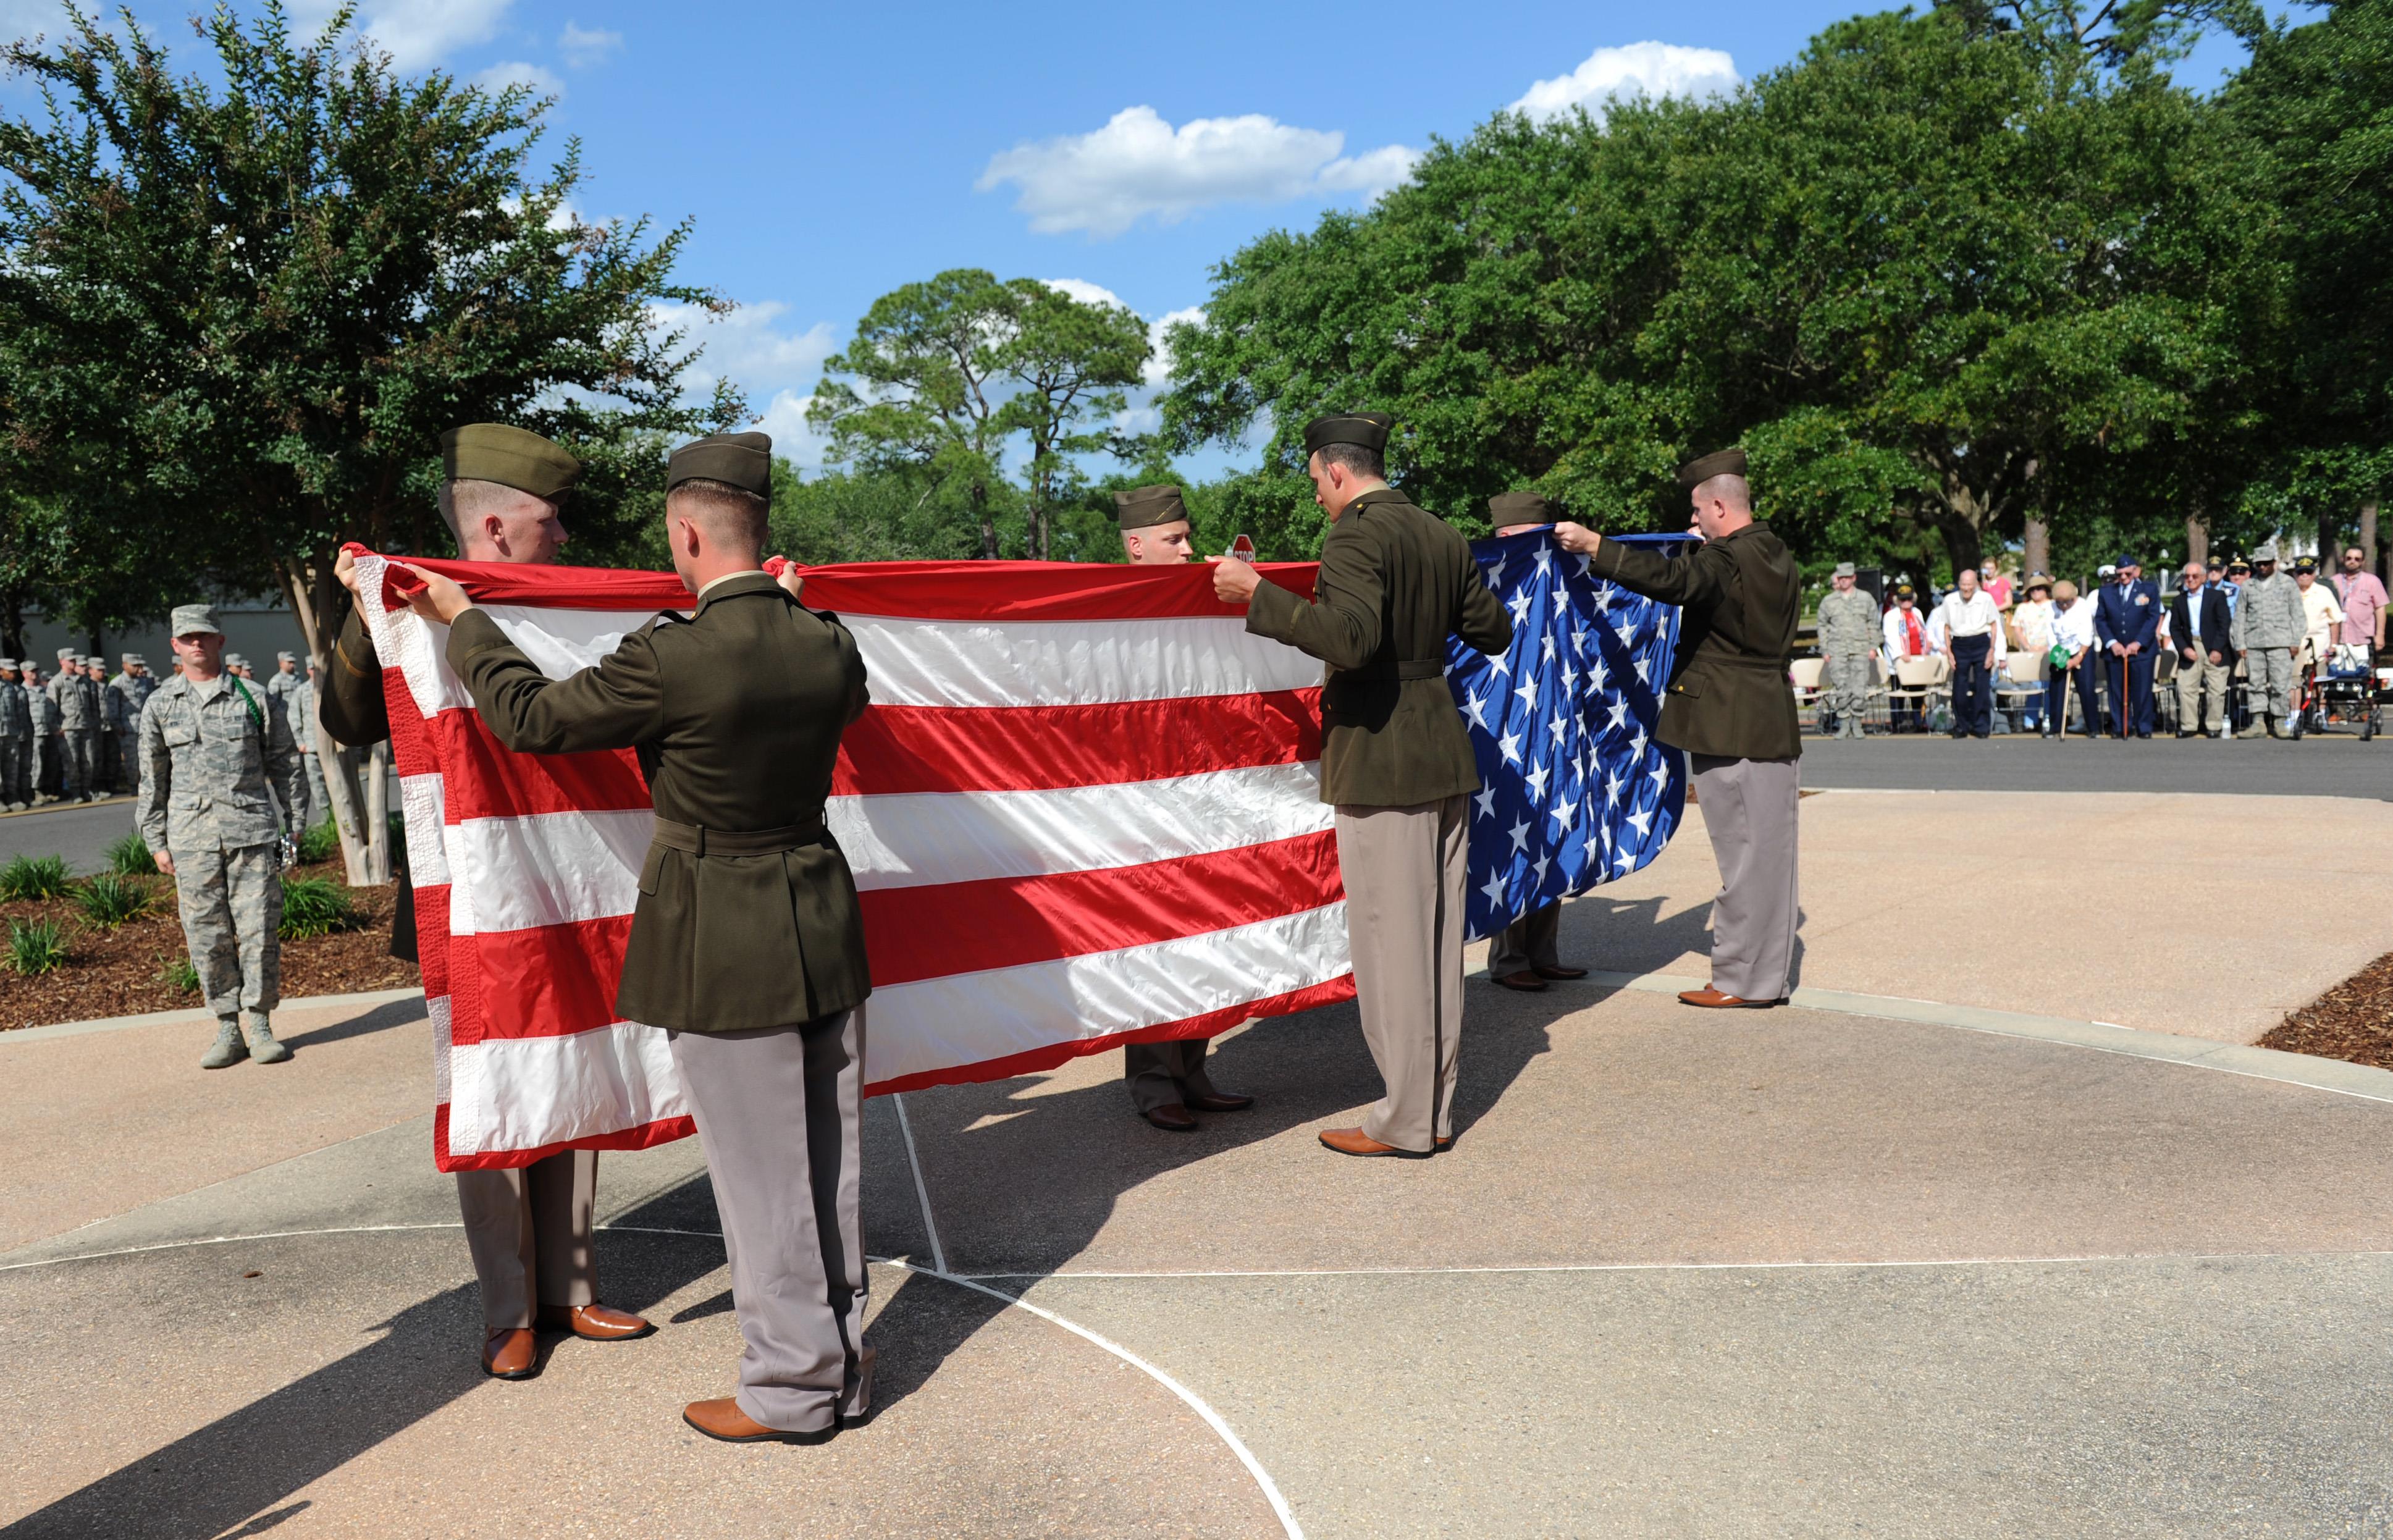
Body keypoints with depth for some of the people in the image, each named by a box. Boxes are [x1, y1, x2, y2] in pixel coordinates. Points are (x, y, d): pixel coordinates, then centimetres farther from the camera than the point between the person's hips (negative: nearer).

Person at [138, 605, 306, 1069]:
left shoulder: (252, 698, 6)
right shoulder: (161, 705, 10)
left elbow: (284, 763, 10)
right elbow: (152, 778, 14)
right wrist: (156, 841, 9)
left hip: (252, 830, -1)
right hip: (192, 836, 1)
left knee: (259, 930, -3)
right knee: (207, 936, 2)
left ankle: (258, 1023, 8)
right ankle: (228, 1027, 11)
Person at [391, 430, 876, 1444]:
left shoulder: (672, 658, -20)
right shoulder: (826, 642, -1)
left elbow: (531, 717, -7)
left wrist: (462, 620, 8)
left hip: (721, 942, -6)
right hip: (823, 926, 6)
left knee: (760, 1167, 6)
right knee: (825, 1152, 16)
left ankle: (794, 1386, 19)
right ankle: (839, 1355, 31)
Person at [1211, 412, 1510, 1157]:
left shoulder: (1355, 536, -13)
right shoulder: (1443, 537, 12)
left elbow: (1349, 637, -27)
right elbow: (1494, 632, 18)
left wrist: (1258, 593, -21)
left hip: (1378, 762, -8)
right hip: (1444, 755, 8)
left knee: (1390, 936, -1)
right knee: (1437, 935, 12)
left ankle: (1406, 1121, 6)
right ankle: (1437, 1108, 21)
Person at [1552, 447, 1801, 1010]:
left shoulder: (1725, 559, -16)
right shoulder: (1777, 557, 13)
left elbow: (1670, 579, -34)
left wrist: (1592, 545, -32)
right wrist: (1710, 543, 43)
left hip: (1731, 730, -9)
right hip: (1774, 725, 9)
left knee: (1746, 854, -3)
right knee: (1767, 851, 13)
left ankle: (1745, 979, 4)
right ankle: (1766, 973, 22)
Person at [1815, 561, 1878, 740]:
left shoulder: (1866, 599, 11)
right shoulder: (1828, 601, 10)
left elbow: (1873, 624, 13)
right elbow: (1822, 626, 12)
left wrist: (1873, 646, 5)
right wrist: (1824, 650, 6)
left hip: (1860, 650, 0)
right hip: (1837, 651, 0)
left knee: (1860, 688, -4)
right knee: (1841, 689, -4)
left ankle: (1857, 725, 5)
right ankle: (1844, 725, 3)